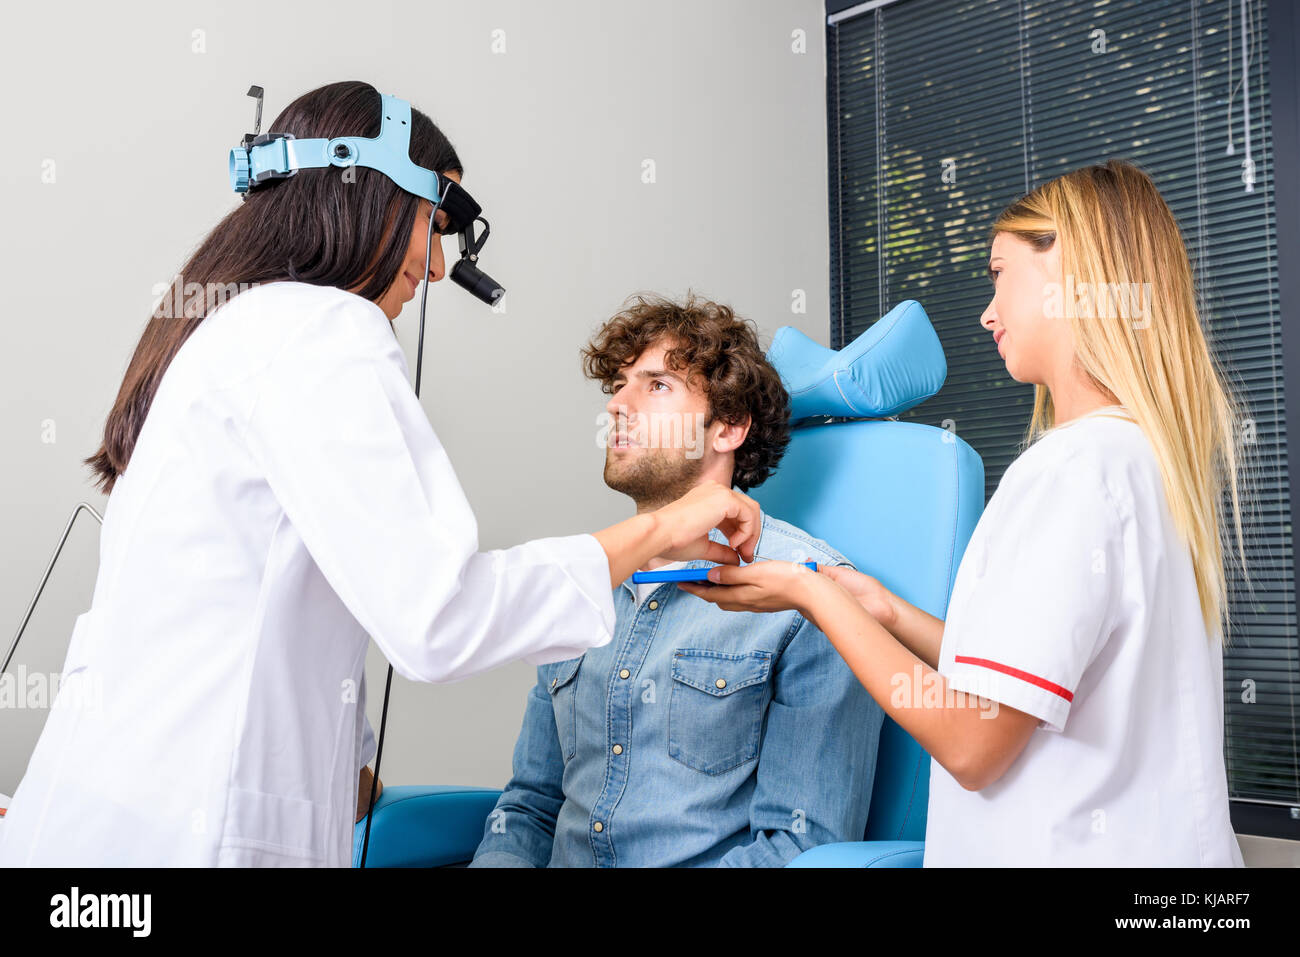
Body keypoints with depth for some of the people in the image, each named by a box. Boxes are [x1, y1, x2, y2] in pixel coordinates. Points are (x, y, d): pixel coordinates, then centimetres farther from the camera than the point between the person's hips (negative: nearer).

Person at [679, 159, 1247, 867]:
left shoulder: (1072, 467, -19)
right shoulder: (1157, 458, 10)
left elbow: (970, 744, -19)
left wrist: (814, 596, -9)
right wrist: (886, 613, 10)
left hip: (1084, 851, -9)